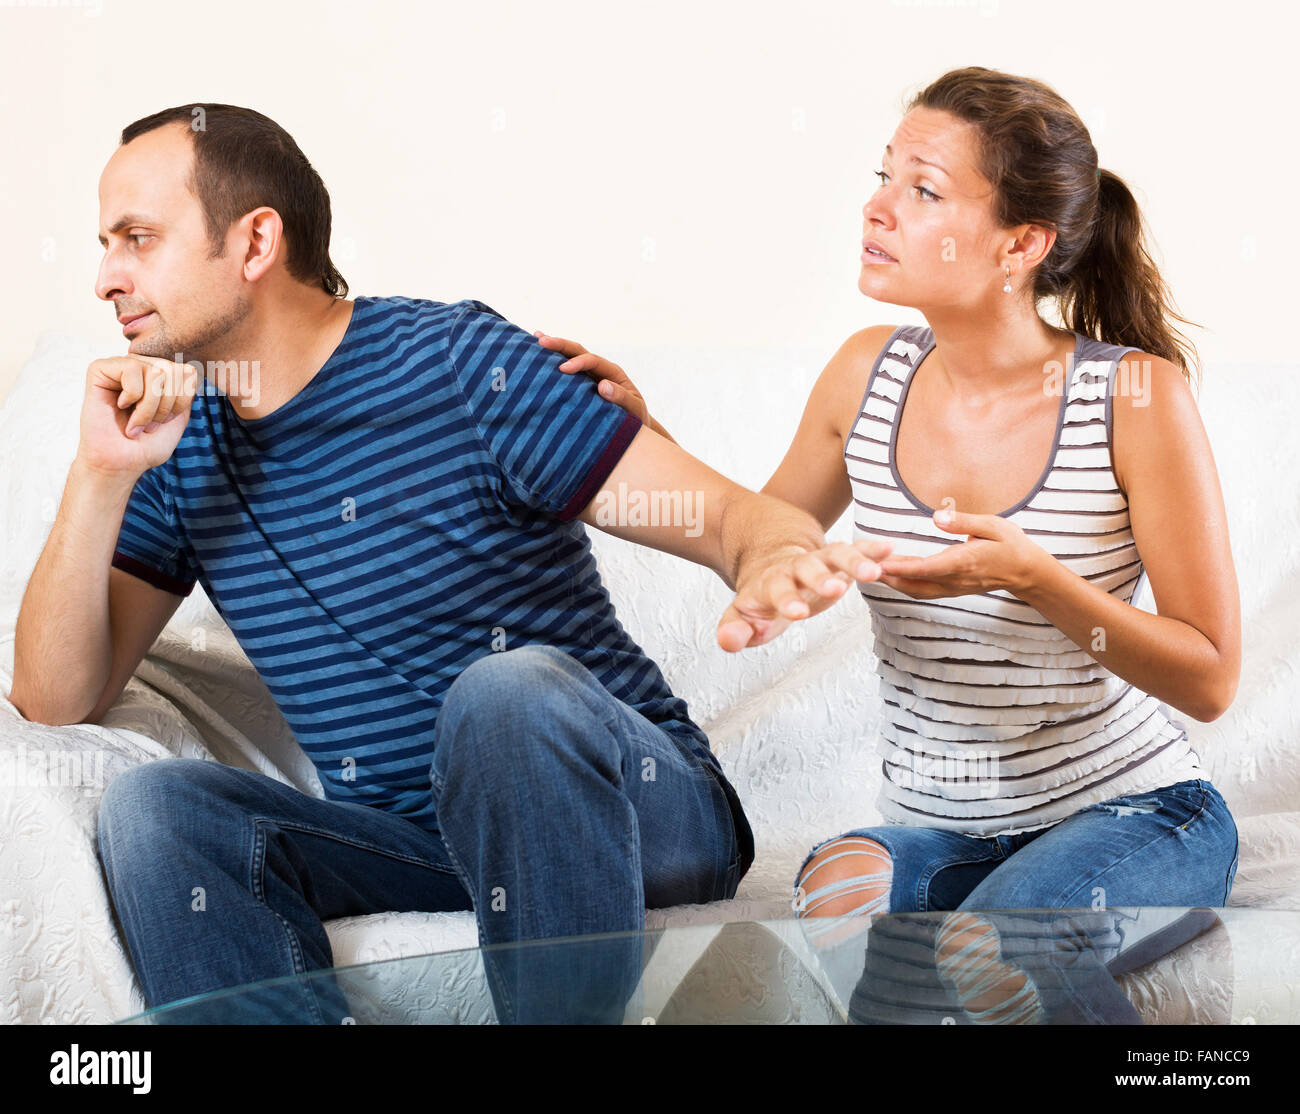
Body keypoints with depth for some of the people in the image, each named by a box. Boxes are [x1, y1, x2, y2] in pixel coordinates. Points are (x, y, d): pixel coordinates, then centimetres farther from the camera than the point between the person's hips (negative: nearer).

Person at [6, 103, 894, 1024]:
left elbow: (731, 514, -12)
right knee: (156, 807, -22)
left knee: (509, 686, -36)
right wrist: (101, 476, -12)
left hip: (629, 817, -4)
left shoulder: (460, 362, -9)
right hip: (411, 847, 4)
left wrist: (778, 566, -38)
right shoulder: (179, 443, 7)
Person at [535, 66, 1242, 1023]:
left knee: (984, 945, -33)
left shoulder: (1134, 395, -13)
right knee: (843, 882, -32)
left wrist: (1032, 577, -25)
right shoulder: (872, 373, -1)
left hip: (1132, 814, -2)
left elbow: (1210, 680, -10)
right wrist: (641, 434, 0)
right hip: (932, 832, 3)